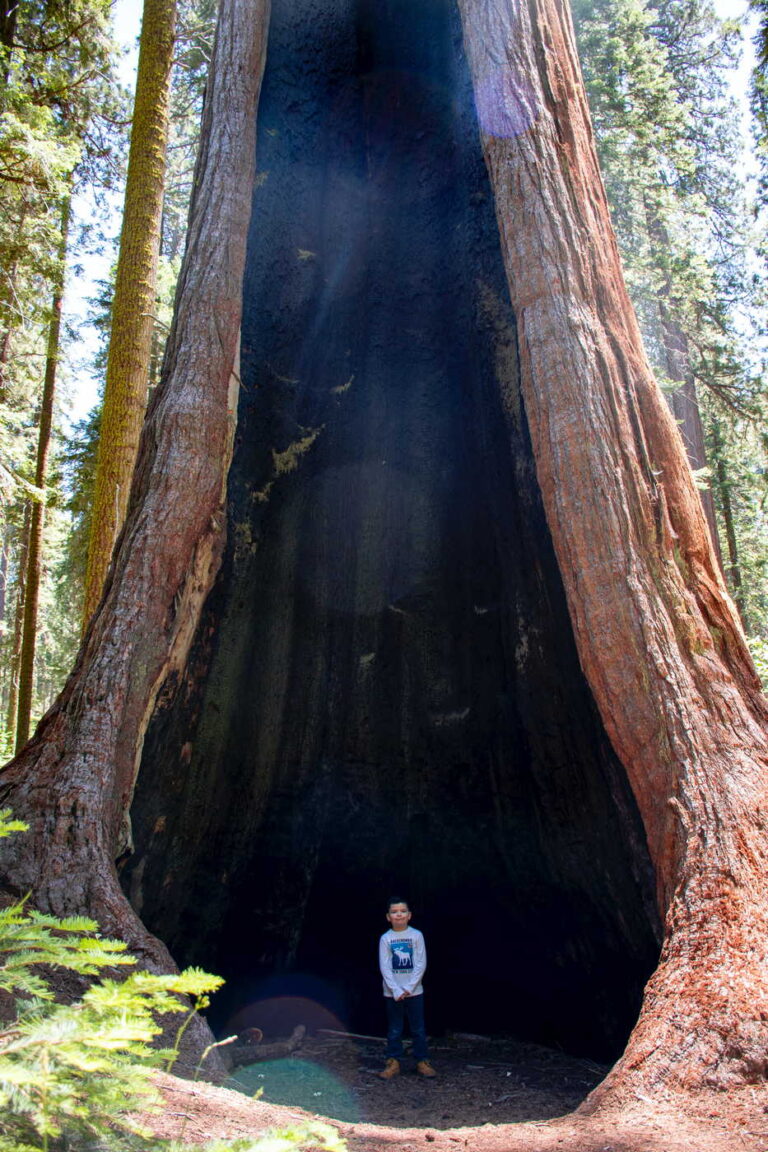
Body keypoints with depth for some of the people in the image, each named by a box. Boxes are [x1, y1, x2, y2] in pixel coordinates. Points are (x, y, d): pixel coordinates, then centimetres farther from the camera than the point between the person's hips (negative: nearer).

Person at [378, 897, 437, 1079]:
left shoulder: (416, 935, -5)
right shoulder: (385, 938, -4)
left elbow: (421, 964, -7)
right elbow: (384, 968, -6)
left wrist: (408, 988, -13)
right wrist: (396, 990, -15)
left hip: (414, 991, 0)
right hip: (392, 992, 0)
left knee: (418, 1029, 6)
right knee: (394, 1030, 8)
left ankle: (422, 1061, 18)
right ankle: (393, 1062, 19)